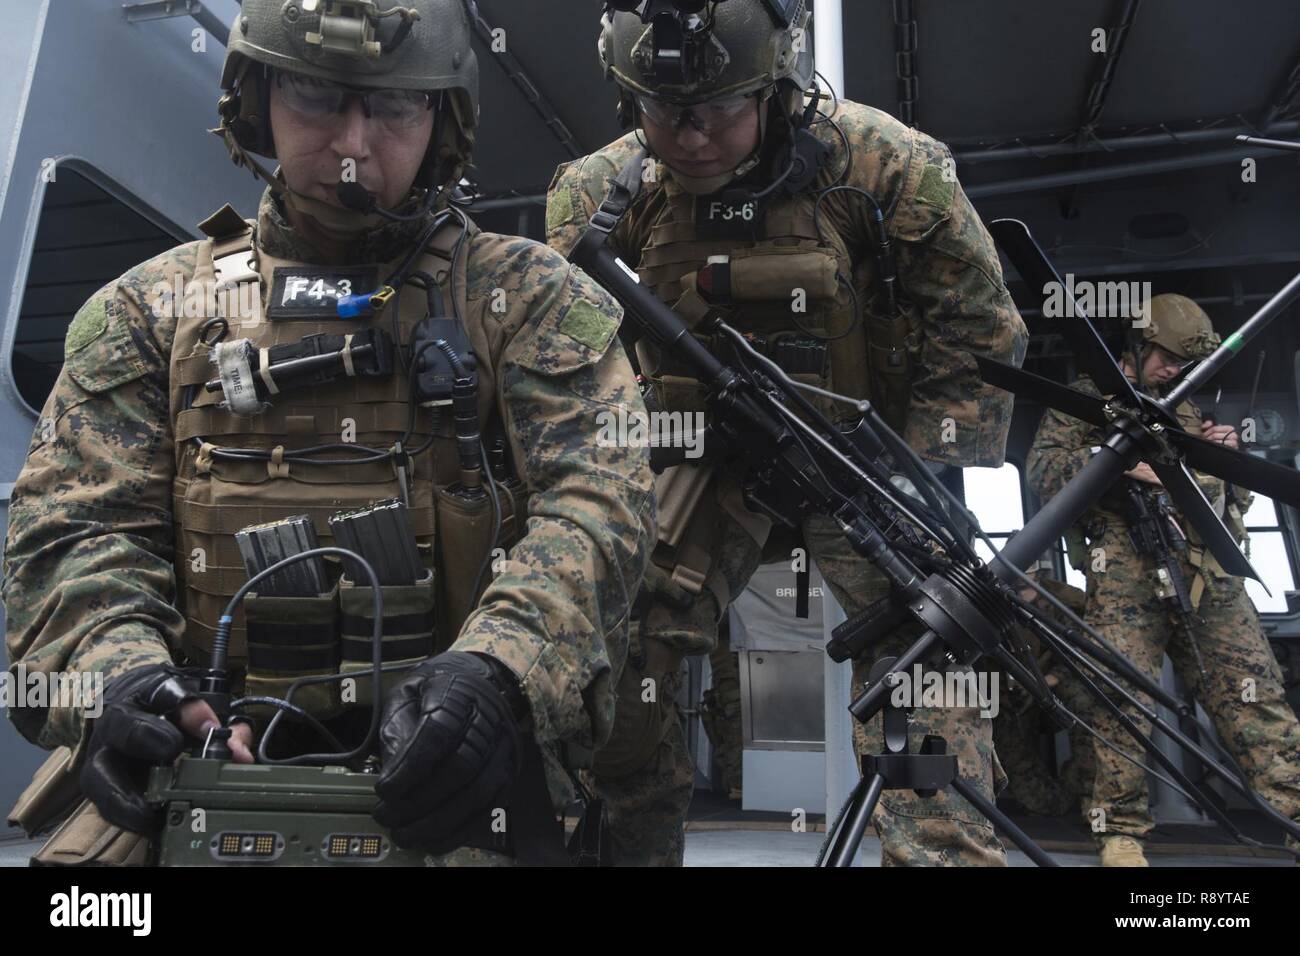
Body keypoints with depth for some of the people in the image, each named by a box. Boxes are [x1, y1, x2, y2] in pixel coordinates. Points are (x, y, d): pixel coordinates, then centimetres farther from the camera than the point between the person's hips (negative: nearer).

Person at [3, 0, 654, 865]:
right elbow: (74, 524, 7)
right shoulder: (155, 307, 14)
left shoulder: (527, 295, 8)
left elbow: (600, 497, -6)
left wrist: (498, 670, -25)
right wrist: (111, 668, -15)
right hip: (209, 756, 2)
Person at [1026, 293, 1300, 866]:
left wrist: (1231, 456, 12)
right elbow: (1040, 467, 1)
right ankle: (1120, 834, -8)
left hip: (1210, 571, 5)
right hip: (1128, 565, -5)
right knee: (1122, 695, -14)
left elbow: (1239, 499, 34)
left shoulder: (1188, 411, 31)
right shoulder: (1088, 398, 16)